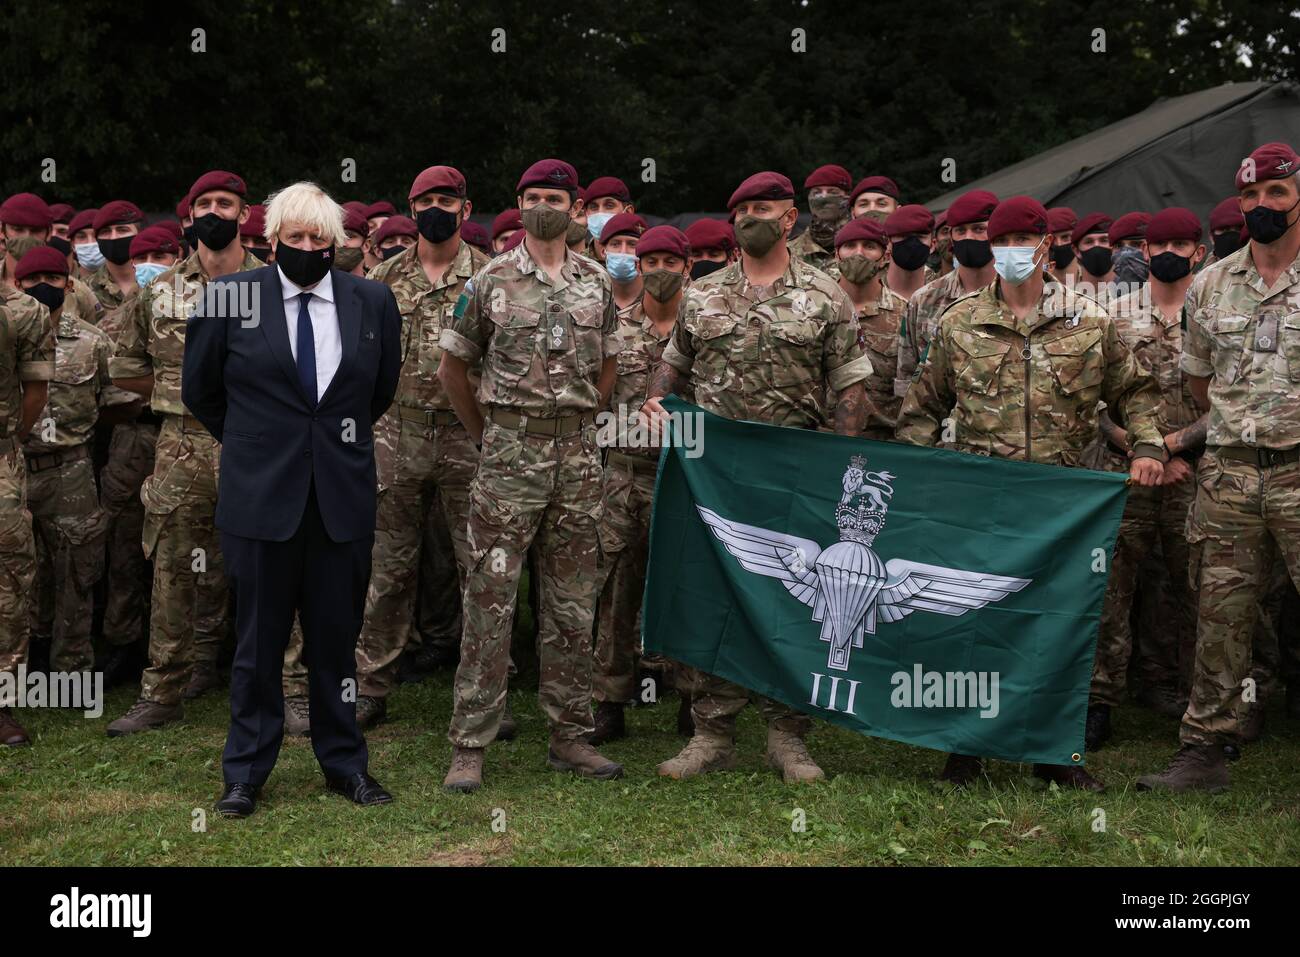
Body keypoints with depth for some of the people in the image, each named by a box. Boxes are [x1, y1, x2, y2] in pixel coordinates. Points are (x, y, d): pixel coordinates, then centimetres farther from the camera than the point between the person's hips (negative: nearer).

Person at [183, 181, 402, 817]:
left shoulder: (373, 302, 4)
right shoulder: (229, 297, -2)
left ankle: (344, 764, 21)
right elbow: (199, 390, 11)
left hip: (343, 496, 2)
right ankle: (246, 772, 16)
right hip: (260, 496, -1)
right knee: (258, 640, 5)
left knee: (337, 637, 8)